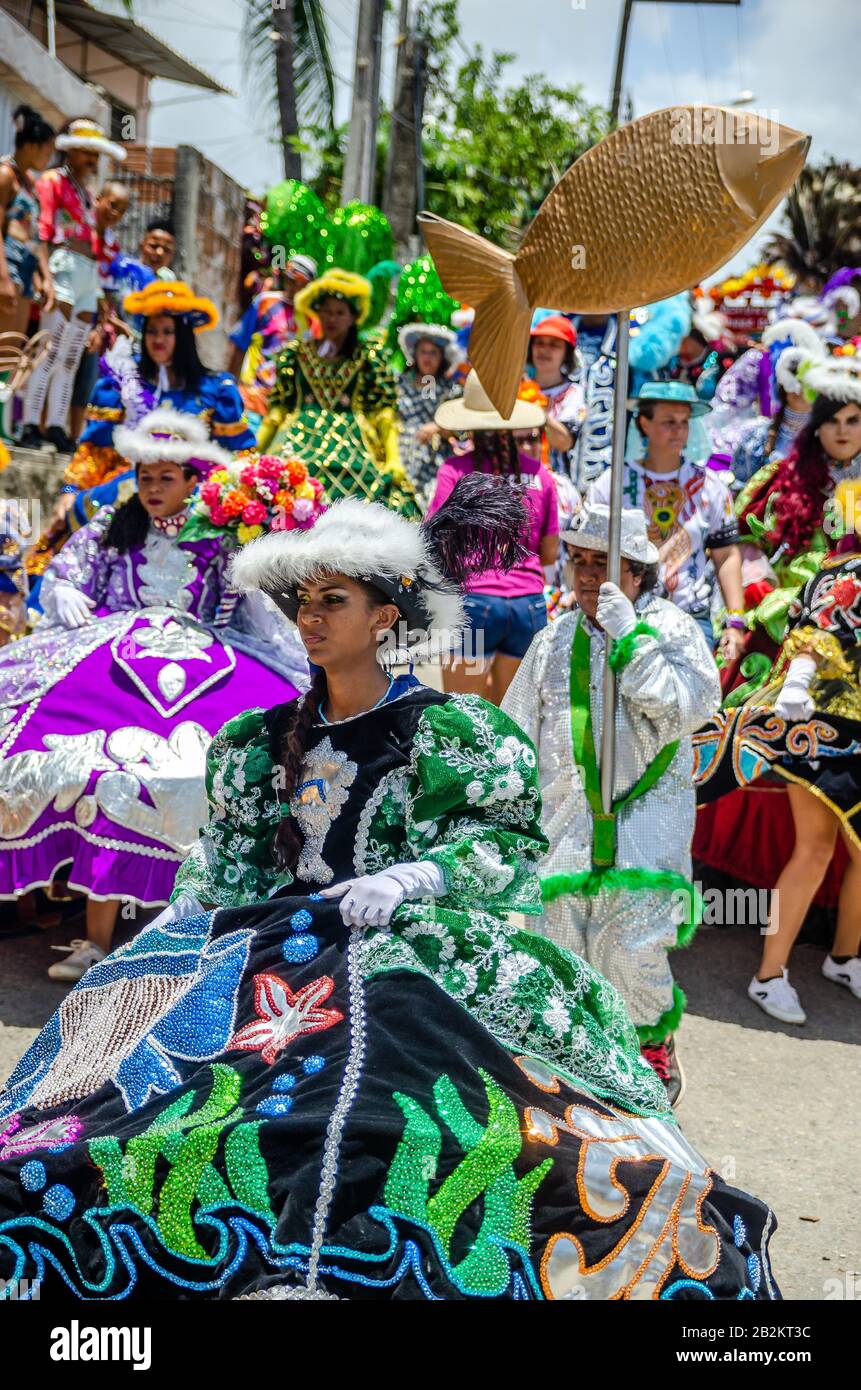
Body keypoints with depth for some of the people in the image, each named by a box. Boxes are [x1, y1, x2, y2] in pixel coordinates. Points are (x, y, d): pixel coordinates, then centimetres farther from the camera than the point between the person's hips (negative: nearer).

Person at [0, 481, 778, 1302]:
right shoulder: (263, 741, 15)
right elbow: (224, 862, 21)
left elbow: (512, 840, -3)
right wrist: (188, 918, 4)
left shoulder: (443, 731, 1)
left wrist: (416, 878, -18)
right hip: (278, 940, 5)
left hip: (405, 942, -5)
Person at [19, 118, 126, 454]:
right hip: (64, 266, -8)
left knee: (71, 359, 5)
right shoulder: (52, 181, 2)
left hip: (88, 275, 8)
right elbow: (43, 230, -9)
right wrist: (44, 271, -21)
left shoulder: (86, 193, 25)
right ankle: (31, 425, -15)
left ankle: (56, 428, 6)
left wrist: (100, 289, 16)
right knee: (51, 353, -15)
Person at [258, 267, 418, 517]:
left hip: (353, 441, -2)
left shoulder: (368, 356, 11)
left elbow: (384, 412, 5)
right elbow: (278, 408, 15)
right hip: (301, 439, 2)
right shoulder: (295, 353, 16)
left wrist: (394, 460, -6)